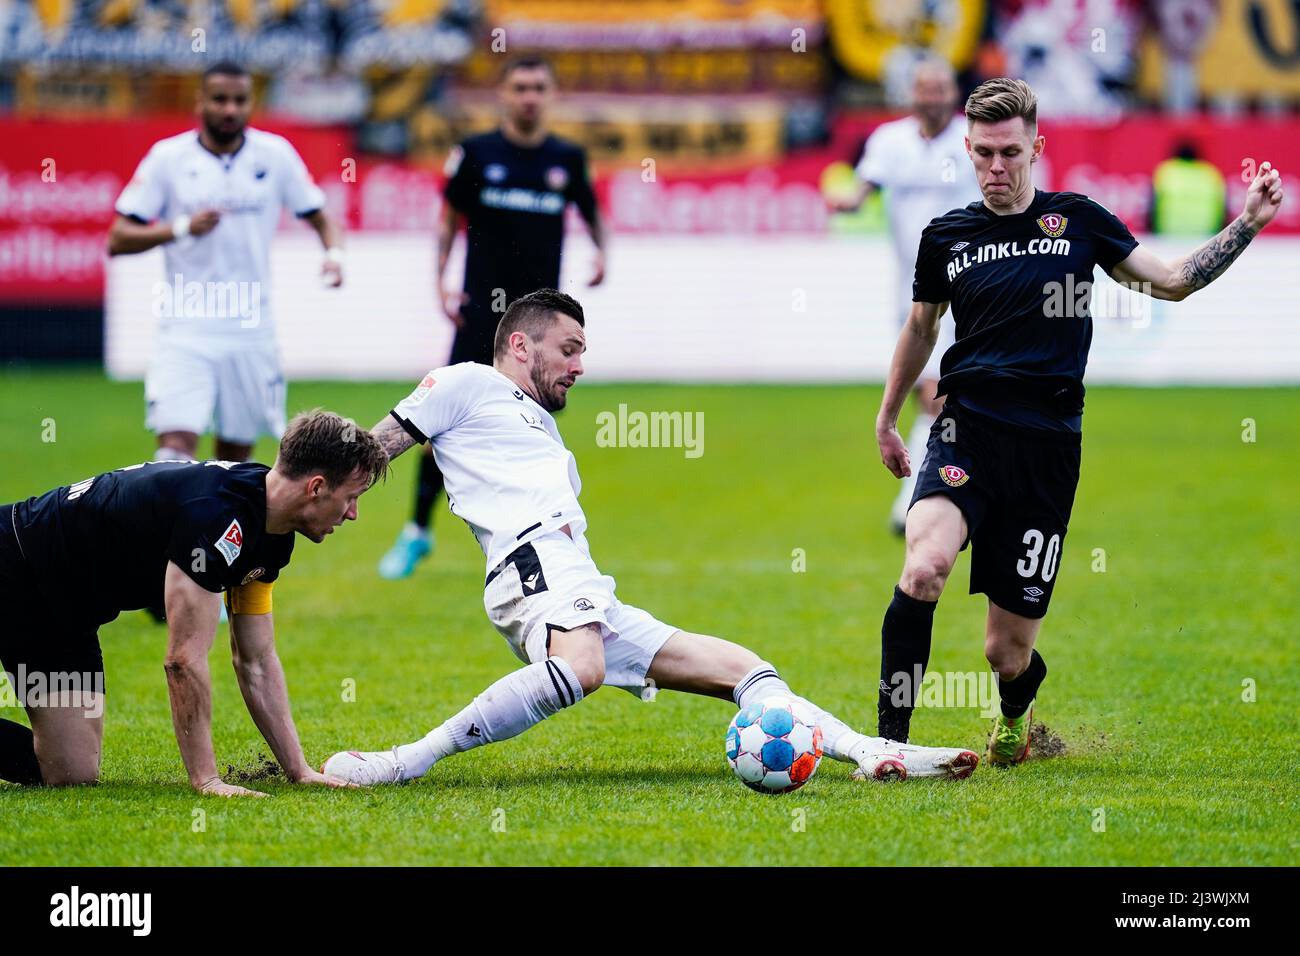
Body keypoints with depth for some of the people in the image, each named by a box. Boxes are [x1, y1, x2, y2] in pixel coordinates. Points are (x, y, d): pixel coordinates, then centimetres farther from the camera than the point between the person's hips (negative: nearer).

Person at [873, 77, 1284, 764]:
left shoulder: (1077, 220, 7)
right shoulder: (946, 236, 8)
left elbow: (1171, 281, 13)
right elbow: (921, 327, 25)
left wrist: (1248, 224, 5)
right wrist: (887, 417, 30)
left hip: (1048, 447, 0)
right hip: (967, 431, 0)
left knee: (1008, 652, 2)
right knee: (924, 566, -32)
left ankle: (1016, 711, 40)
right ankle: (889, 740, -25)